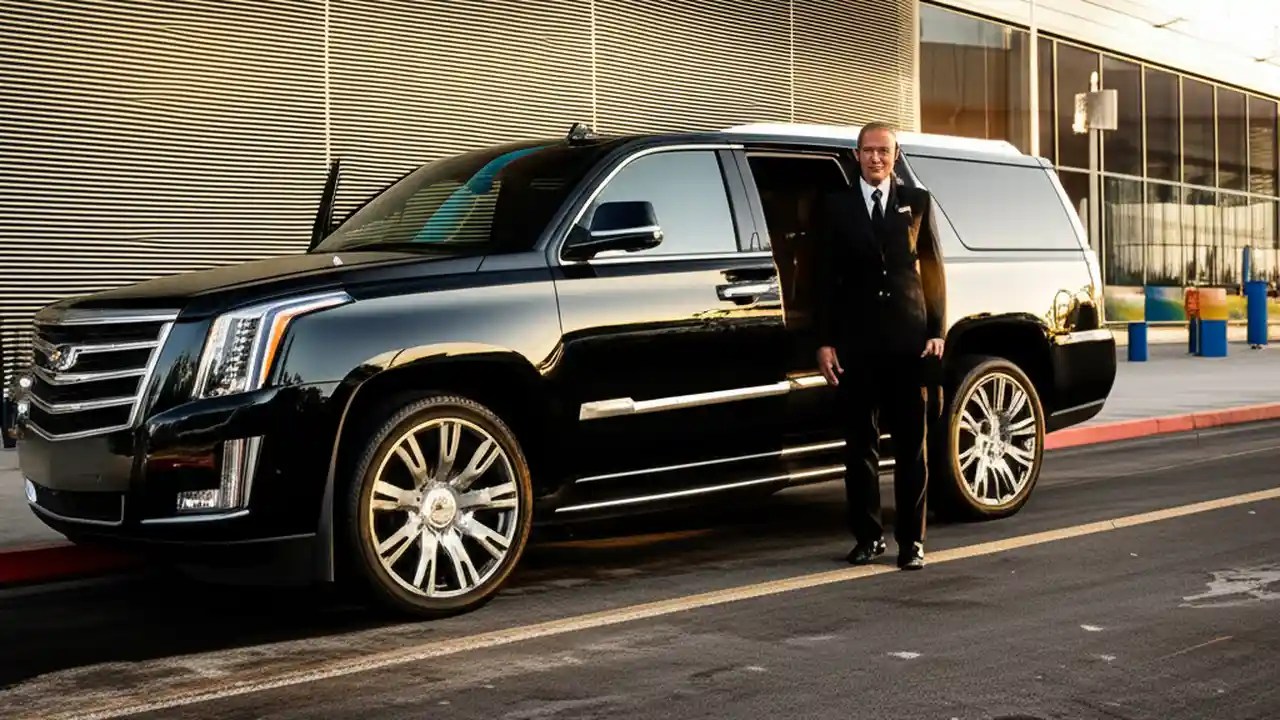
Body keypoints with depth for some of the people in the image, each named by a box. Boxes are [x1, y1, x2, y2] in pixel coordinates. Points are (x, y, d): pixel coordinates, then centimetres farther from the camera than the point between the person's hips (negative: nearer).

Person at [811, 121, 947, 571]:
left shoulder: (917, 202, 10)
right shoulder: (836, 205, 7)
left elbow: (933, 269, 9)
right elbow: (824, 277, 5)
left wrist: (937, 332, 0)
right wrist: (825, 342, -1)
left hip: (909, 341, 0)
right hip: (856, 343, 0)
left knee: (911, 445, 2)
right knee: (860, 444, 5)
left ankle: (911, 541, 8)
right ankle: (868, 536, 15)